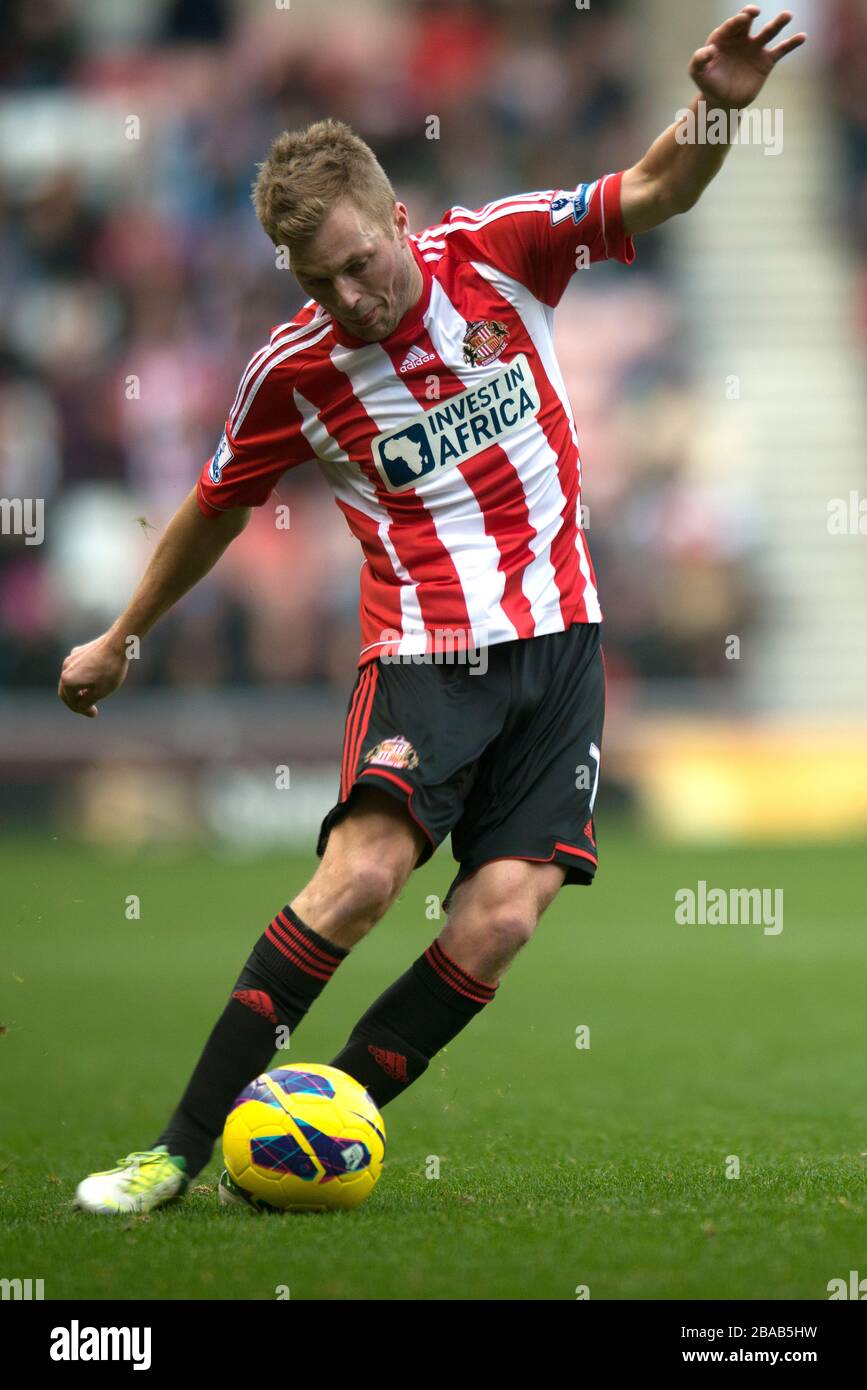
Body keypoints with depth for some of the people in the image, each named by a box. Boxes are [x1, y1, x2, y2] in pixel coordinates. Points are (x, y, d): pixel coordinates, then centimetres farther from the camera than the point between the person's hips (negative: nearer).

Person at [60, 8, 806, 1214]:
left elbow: (655, 194, -4)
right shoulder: (293, 371, -4)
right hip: (425, 646, -2)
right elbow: (216, 510, 11)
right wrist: (121, 642, 22)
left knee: (503, 912, -11)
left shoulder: (498, 252, -2)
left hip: (556, 630, 3)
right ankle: (184, 1149, -20)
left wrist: (715, 112, -26)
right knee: (364, 870, -24)